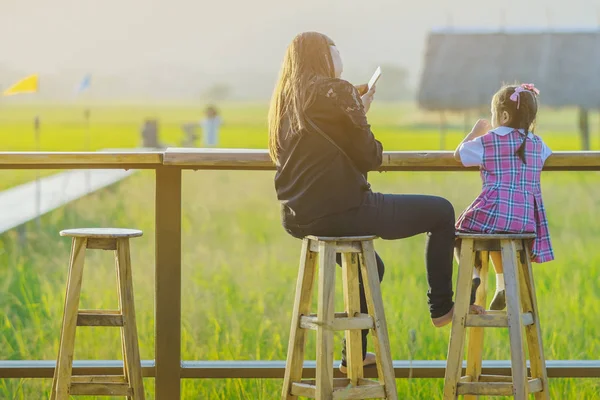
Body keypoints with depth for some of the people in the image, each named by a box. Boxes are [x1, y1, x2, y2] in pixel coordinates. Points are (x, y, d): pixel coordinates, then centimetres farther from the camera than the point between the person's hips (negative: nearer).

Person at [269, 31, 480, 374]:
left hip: (299, 217, 9)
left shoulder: (286, 100, 12)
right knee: (442, 212, 7)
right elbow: (369, 158, -9)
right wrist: (362, 114, 9)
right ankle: (441, 307, 16)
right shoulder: (336, 92, -10)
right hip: (341, 210, -9)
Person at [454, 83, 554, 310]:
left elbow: (458, 154, 14)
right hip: (527, 221, 5)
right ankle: (503, 285, 18)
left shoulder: (487, 141, -1)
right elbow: (548, 156, 35)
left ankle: (472, 274, -1)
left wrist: (476, 131, 29)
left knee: (460, 233, 22)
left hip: (492, 214, -5)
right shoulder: (537, 144, 11)